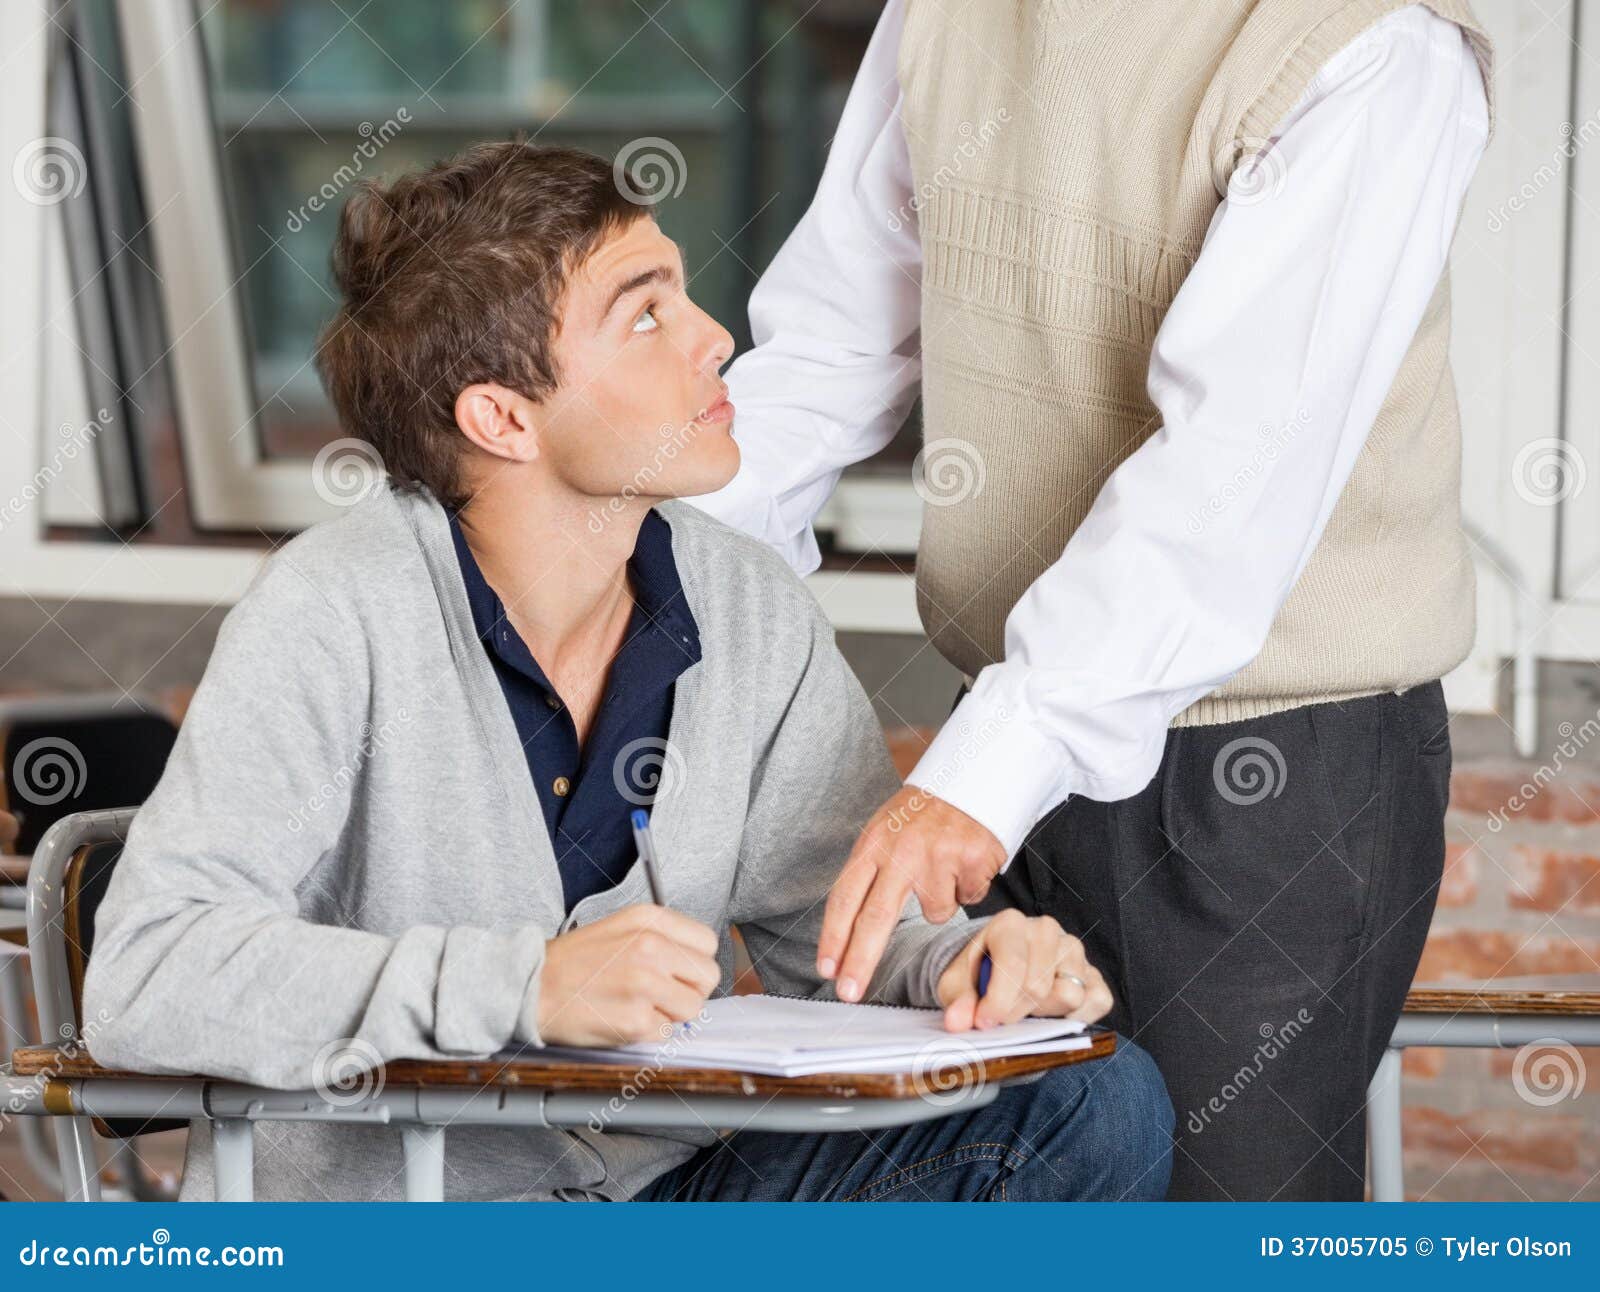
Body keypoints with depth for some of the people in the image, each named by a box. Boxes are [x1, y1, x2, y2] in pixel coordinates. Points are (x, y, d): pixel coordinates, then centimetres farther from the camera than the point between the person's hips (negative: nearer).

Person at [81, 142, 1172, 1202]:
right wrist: (529, 985, -33)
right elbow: (141, 976, -25)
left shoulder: (754, 614, 1)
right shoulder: (337, 615, -16)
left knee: (1100, 1107, -10)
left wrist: (973, 963, -14)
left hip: (664, 1176, 6)